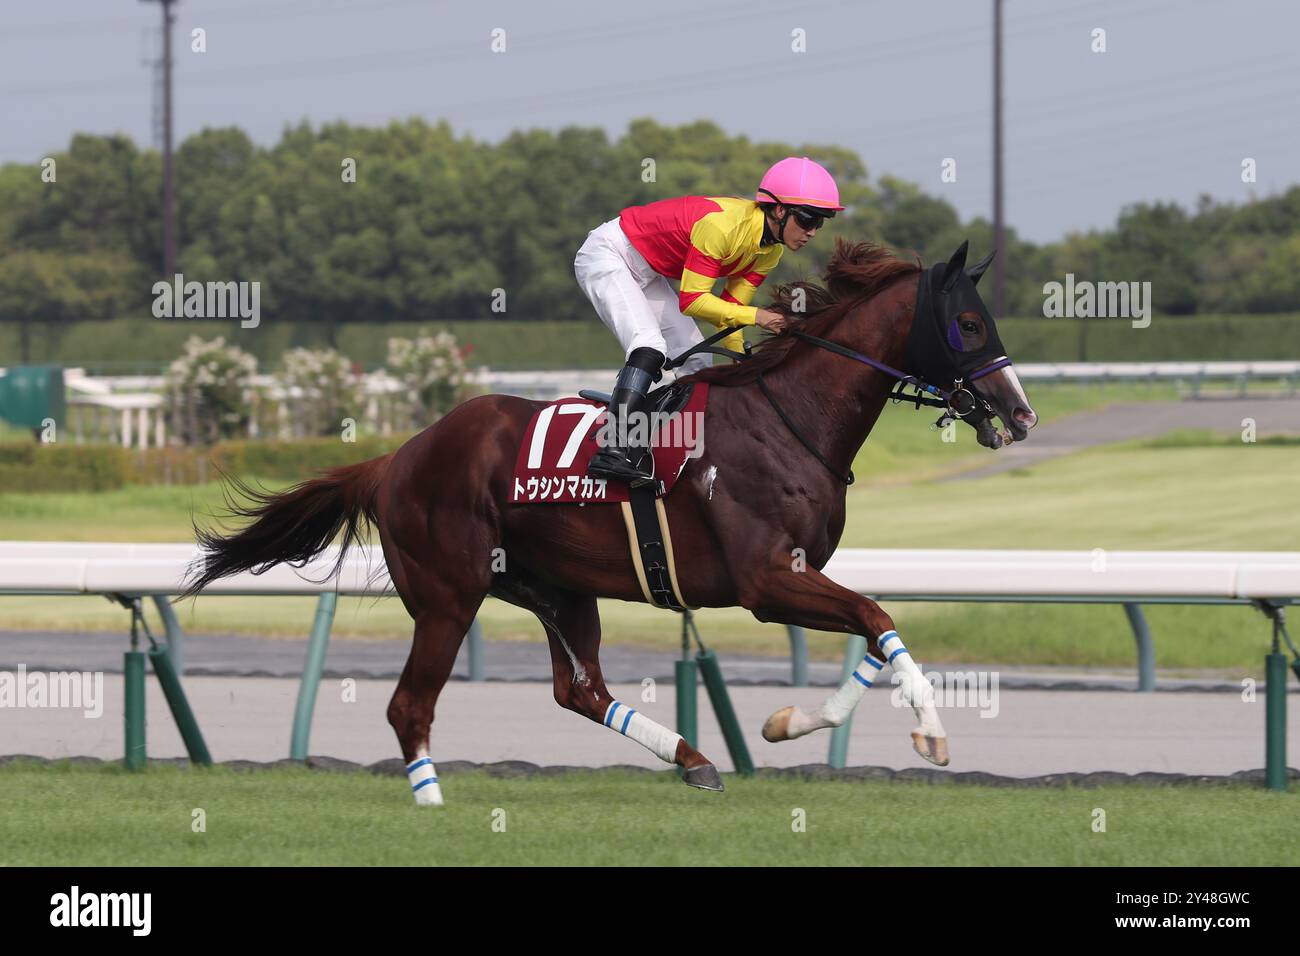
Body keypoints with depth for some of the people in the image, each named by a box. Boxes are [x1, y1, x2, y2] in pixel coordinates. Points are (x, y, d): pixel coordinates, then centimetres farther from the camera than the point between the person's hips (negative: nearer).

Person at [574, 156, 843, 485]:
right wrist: (755, 316, -35)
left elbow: (729, 308, 0)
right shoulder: (722, 224, -32)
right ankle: (613, 448, -37)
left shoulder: (771, 252, -4)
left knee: (697, 362, 4)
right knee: (650, 346, -29)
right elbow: (691, 301, -30)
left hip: (647, 276, 10)